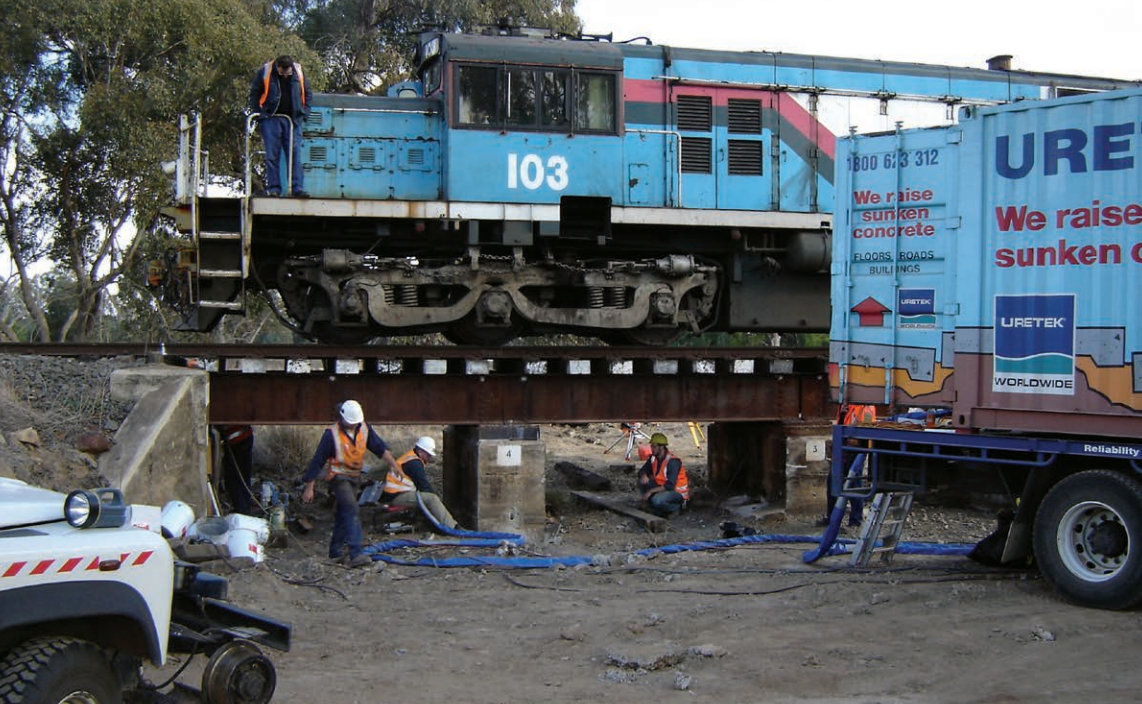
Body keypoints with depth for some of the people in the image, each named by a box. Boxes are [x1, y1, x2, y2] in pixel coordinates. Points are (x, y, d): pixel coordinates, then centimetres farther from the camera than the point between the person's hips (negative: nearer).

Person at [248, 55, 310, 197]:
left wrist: (305, 112, 5)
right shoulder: (263, 73, -3)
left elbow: (306, 93, 16)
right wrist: (258, 114, -3)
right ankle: (273, 188, 3)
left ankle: (298, 188, -4)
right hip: (271, 119, -1)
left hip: (293, 120, 2)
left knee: (295, 155, -4)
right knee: (272, 156, -2)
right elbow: (254, 94, 5)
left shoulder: (299, 73, 3)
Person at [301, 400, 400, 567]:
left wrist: (393, 464, -9)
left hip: (355, 477, 6)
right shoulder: (331, 434, -17)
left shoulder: (364, 429, -2)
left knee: (343, 515, 14)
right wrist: (309, 487, -13)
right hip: (339, 477, -6)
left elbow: (380, 447, 5)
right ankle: (355, 555, -27)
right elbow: (318, 460, -14)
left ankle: (335, 552, 25)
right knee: (351, 511, -19)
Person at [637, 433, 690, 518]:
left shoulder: (673, 462, -26)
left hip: (678, 492, -8)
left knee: (657, 500, -35)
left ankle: (676, 507, -3)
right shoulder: (653, 457, -3)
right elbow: (643, 470, 8)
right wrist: (643, 475, -18)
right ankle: (658, 510, 0)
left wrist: (650, 491, -30)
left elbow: (670, 486, -30)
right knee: (642, 482, -6)